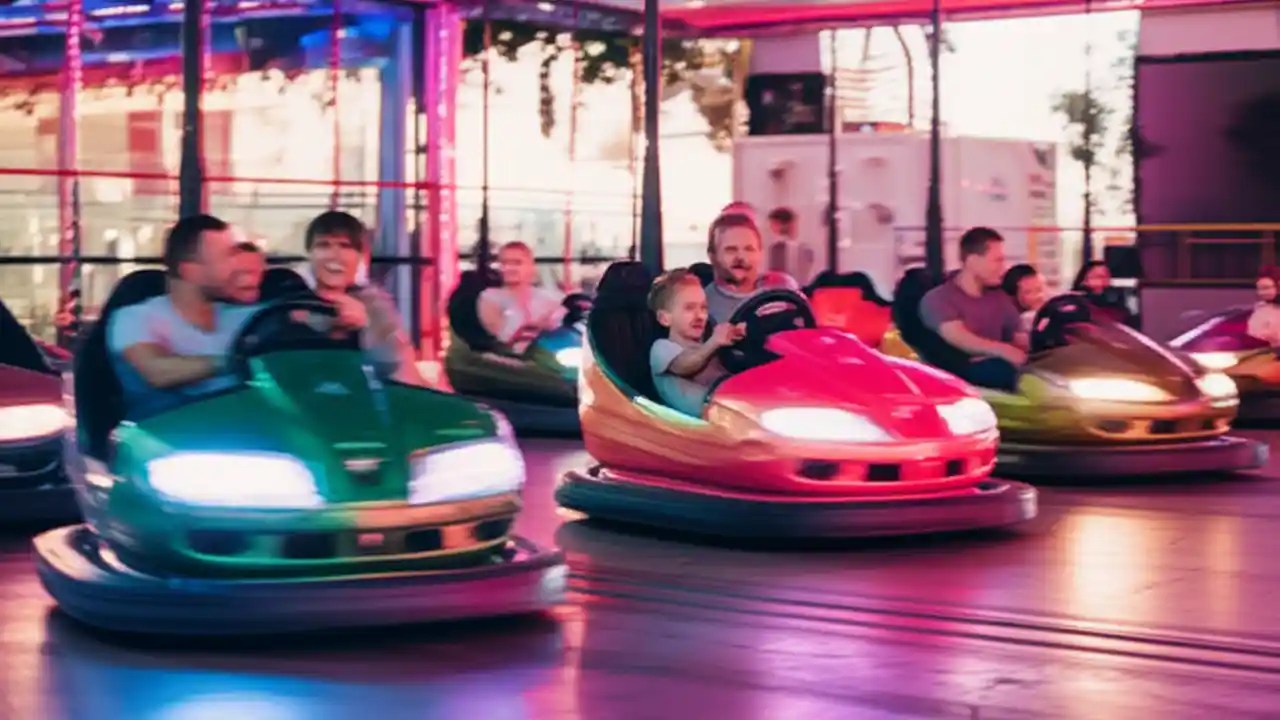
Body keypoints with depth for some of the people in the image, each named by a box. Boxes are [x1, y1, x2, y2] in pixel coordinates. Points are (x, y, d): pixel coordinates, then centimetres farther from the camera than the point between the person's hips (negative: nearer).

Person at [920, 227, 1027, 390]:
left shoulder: (999, 297, 24)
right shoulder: (939, 298, 0)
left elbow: (1021, 339, 18)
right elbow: (958, 338, -17)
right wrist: (1003, 350, -34)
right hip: (962, 374, -6)